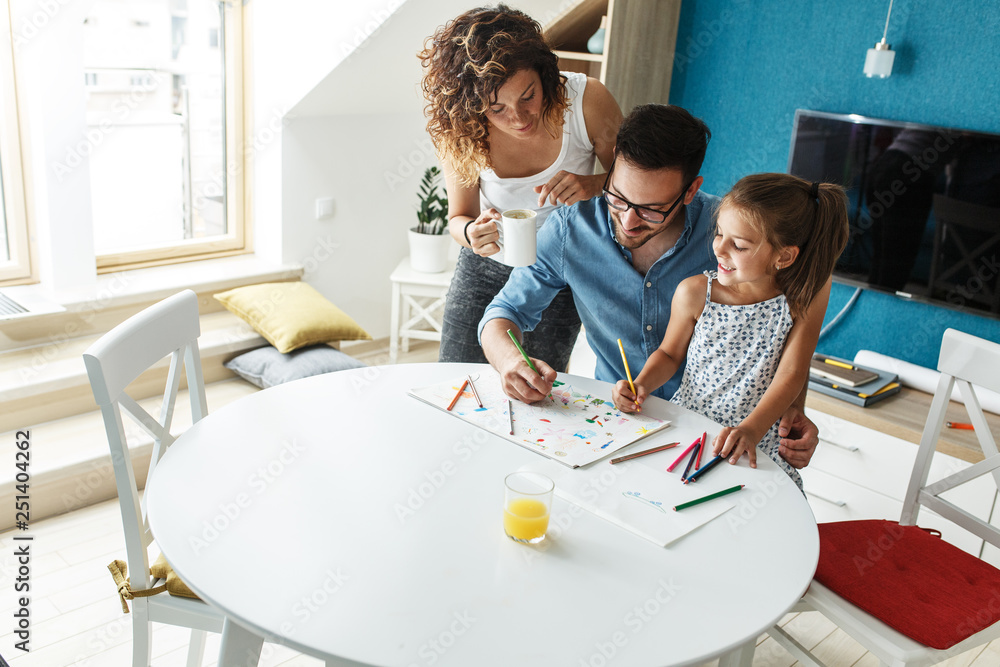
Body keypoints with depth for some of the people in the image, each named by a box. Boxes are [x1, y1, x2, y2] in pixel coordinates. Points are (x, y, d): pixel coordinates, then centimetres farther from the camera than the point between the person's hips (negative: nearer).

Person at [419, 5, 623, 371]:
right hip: (484, 268, 1)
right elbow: (459, 217, -8)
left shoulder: (587, 101, -25)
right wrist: (471, 232, -32)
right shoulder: (458, 132, -21)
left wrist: (594, 185, -33)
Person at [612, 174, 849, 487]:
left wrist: (752, 429, -25)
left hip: (759, 449, -1)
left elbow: (791, 373, -12)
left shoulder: (807, 295, -10)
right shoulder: (694, 293, -8)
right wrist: (641, 384, -11)